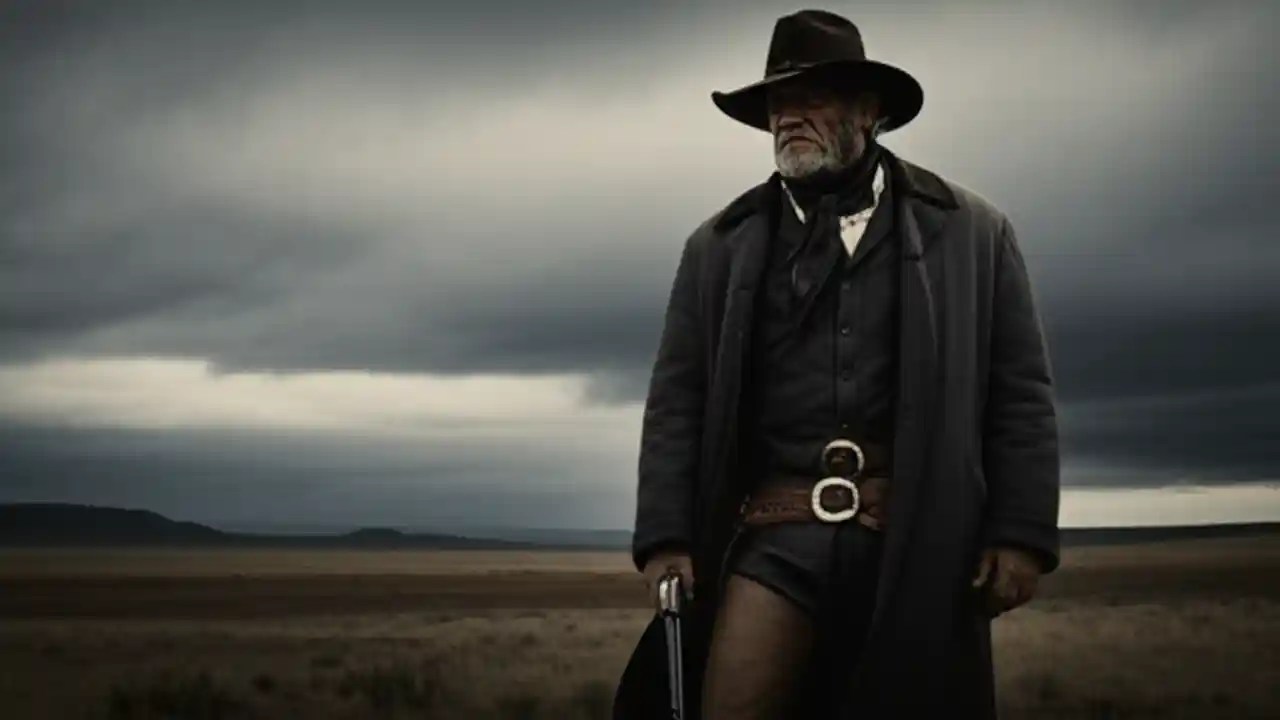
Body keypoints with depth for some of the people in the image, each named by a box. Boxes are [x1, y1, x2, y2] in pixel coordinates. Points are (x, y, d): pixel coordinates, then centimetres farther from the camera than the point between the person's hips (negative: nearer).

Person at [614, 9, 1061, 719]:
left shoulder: (972, 232, 9)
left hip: (921, 543, 0)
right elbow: (676, 401, 9)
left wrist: (1021, 534, -3)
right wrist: (665, 538, -2)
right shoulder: (719, 245, 12)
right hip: (776, 538, 1)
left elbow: (1021, 396, 6)